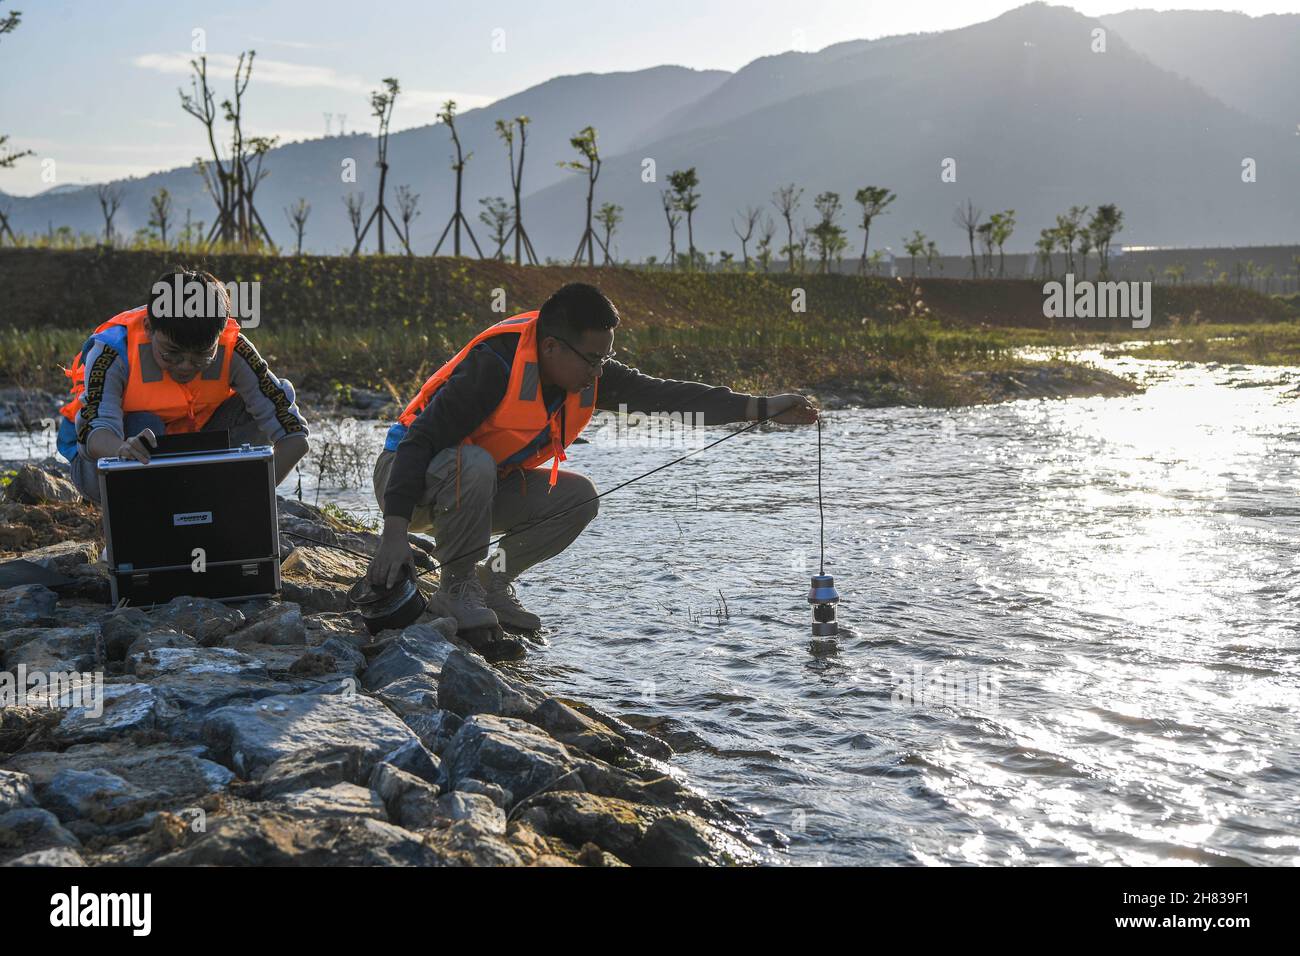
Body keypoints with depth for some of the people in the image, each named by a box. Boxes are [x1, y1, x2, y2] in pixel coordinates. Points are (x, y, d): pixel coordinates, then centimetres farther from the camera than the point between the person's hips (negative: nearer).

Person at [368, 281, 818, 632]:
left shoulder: (588, 372, -9)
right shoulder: (495, 365, -32)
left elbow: (664, 395, -9)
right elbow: (419, 441, -33)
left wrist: (762, 407, -15)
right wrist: (395, 531, -41)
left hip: (485, 488, 7)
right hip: (413, 481, -7)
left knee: (578, 497, -11)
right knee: (473, 464, -39)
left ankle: (493, 581, 3)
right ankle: (456, 585, -16)